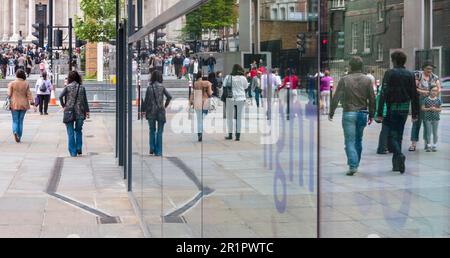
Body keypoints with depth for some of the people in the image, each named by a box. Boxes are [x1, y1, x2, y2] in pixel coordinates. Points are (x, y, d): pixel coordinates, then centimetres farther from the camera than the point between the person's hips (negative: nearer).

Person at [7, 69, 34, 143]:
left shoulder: (12, 84, -5)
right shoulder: (26, 84, -1)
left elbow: (9, 94, -5)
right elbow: (29, 94, -2)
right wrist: (31, 102, 0)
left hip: (14, 104, -2)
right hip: (23, 105, 2)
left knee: (15, 121, 6)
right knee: (21, 121, 11)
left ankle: (15, 132, -22)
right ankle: (19, 137, 12)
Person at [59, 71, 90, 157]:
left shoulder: (68, 87, -4)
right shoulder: (82, 87, 2)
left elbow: (60, 97, -14)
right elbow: (85, 100, 4)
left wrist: (63, 106, -1)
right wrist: (87, 111, 10)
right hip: (80, 112, 2)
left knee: (70, 132, 5)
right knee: (78, 131, 18)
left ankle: (73, 152, 4)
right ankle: (79, 149, 8)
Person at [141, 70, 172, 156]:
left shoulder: (149, 87, -3)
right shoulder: (161, 87, -4)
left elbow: (146, 100, -3)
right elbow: (169, 97, -9)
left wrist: (143, 110, 7)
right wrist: (165, 106, 6)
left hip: (151, 111, 1)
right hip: (160, 111, -1)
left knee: (152, 131, 16)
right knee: (159, 132, 4)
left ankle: (152, 149, 13)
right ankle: (158, 151, 3)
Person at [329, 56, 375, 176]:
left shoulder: (344, 80, -5)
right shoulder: (367, 80, 2)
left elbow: (336, 98, -6)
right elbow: (372, 99, 3)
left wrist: (331, 113, 2)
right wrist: (371, 115, 11)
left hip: (349, 113, -3)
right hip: (362, 113, 3)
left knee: (350, 141, -3)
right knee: (358, 140, 16)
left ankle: (353, 166, -15)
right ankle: (356, 164, 22)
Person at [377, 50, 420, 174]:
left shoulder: (390, 73, -7)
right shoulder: (410, 75, 6)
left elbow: (383, 93, -12)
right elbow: (414, 95, 6)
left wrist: (380, 113, -11)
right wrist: (415, 113, 12)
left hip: (392, 108, -4)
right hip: (405, 108, 4)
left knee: (392, 135, -1)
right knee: (399, 135, 12)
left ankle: (399, 155, -26)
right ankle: (396, 164, 14)